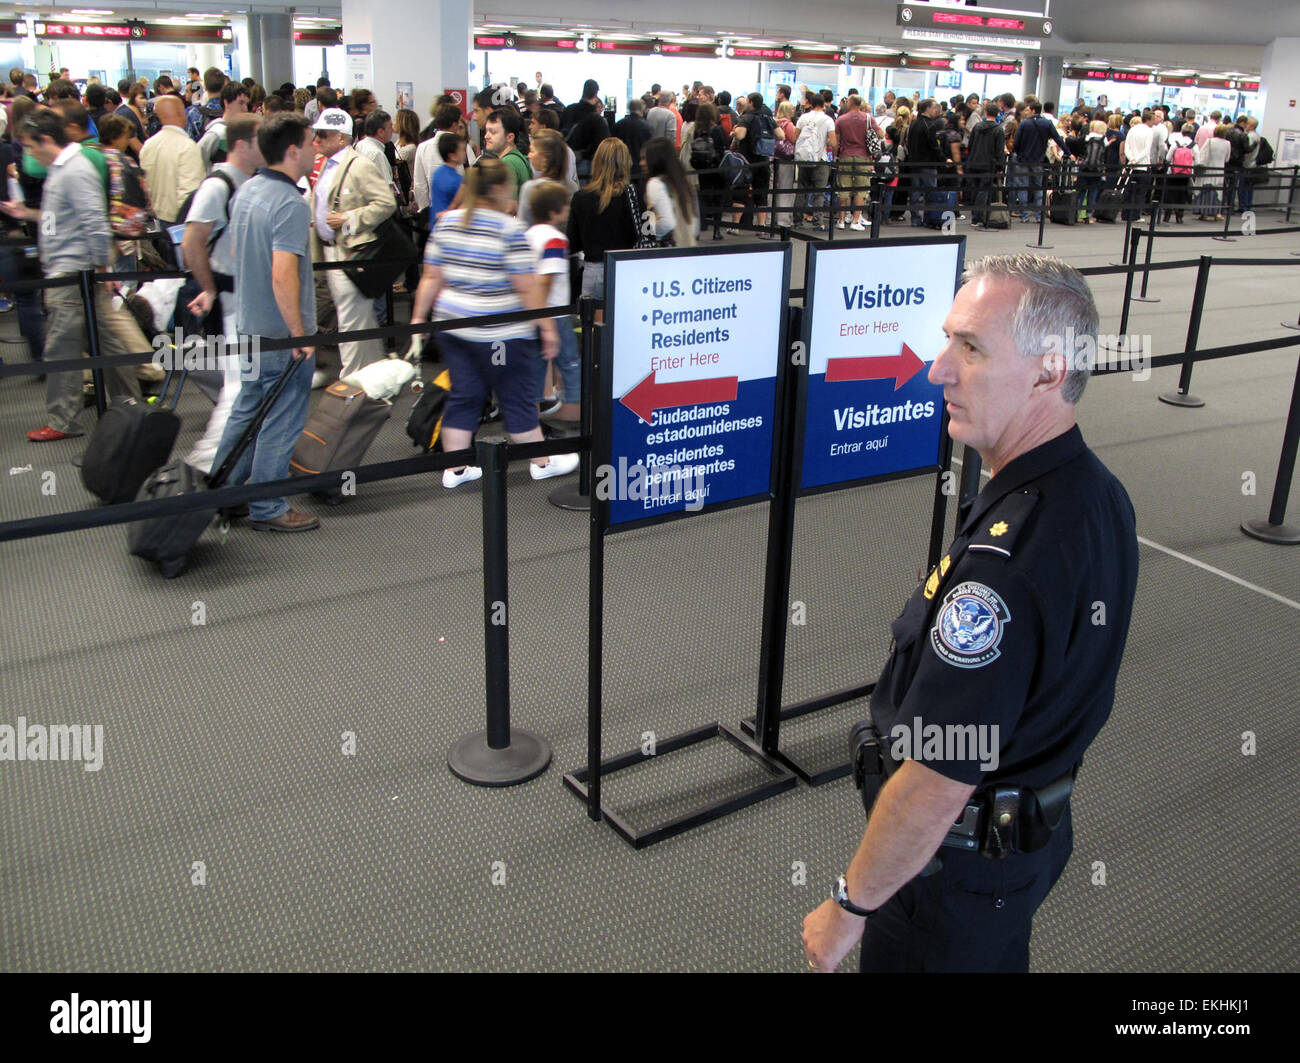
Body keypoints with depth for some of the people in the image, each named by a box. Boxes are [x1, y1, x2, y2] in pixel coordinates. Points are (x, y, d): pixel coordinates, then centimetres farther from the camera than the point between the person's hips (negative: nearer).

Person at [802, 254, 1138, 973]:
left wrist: (849, 906, -17)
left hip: (955, 860, -8)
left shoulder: (1003, 562, -36)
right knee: (996, 961, 28)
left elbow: (936, 786, -31)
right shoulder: (1098, 494, -4)